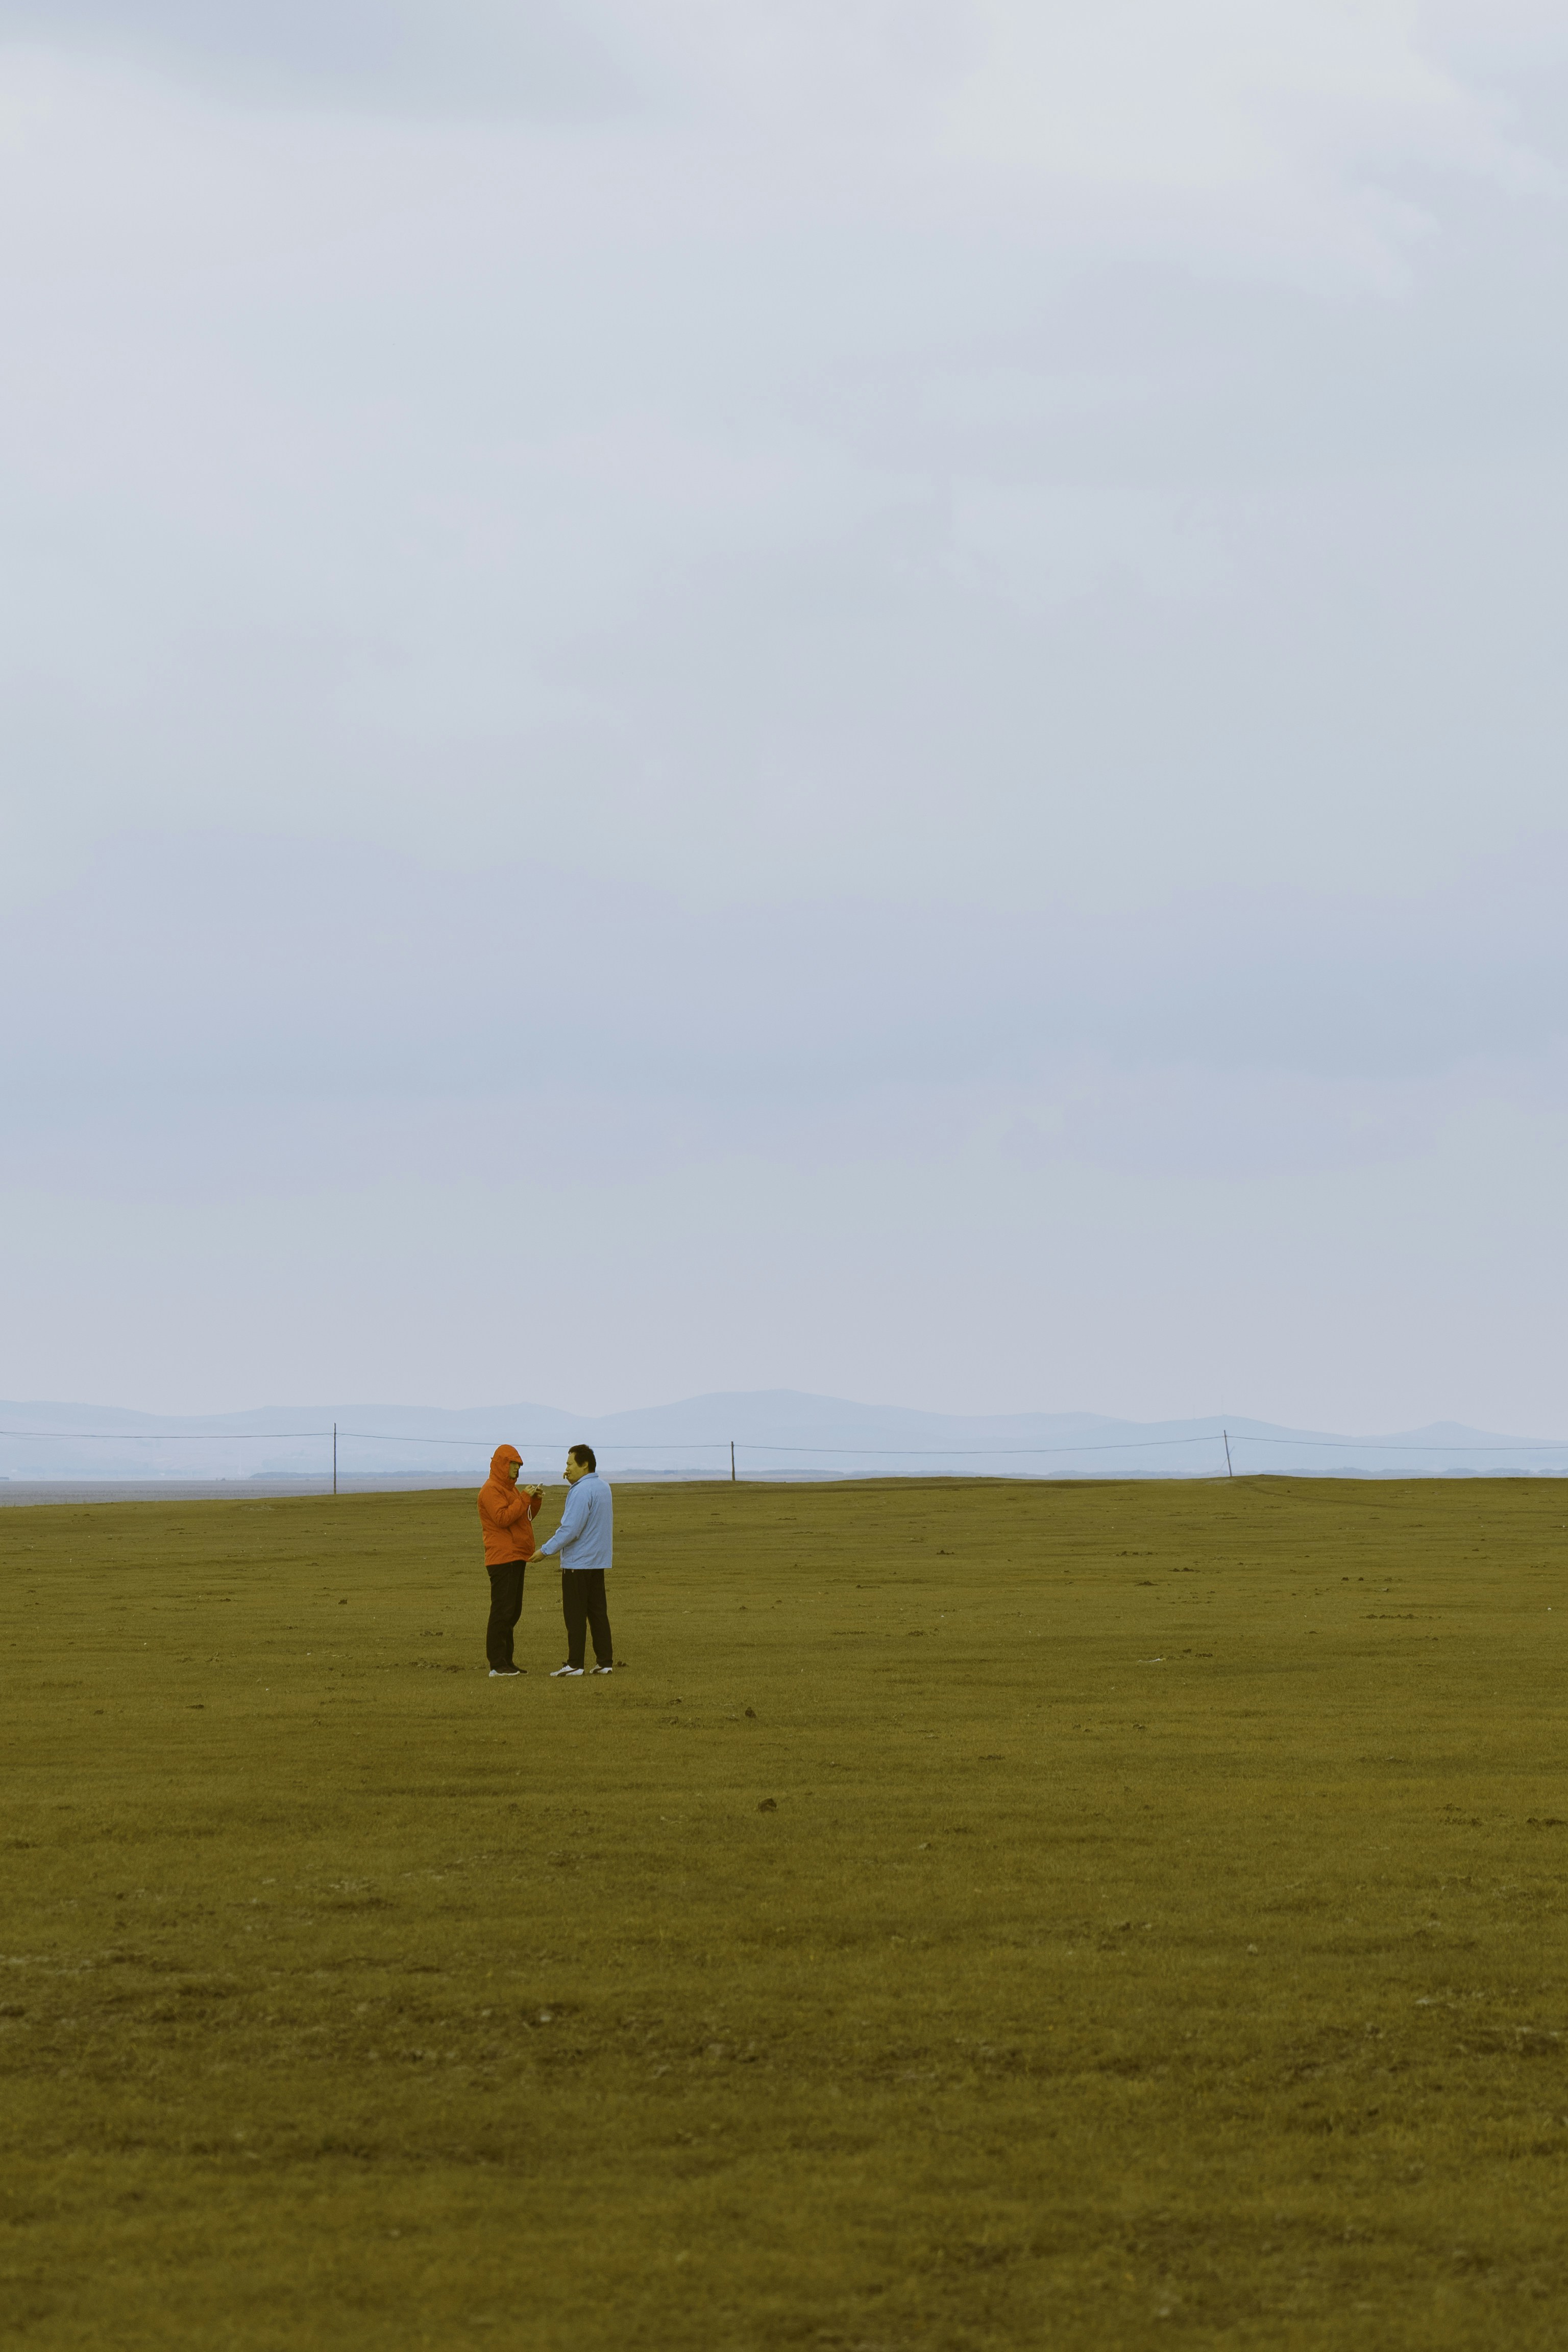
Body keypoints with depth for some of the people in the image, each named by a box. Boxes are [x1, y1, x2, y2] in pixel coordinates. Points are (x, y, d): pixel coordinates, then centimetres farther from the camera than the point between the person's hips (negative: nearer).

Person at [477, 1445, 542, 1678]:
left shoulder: (509, 1488, 22)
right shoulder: (491, 1490, -10)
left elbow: (524, 1517, 24)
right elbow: (503, 1518, -23)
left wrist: (535, 1501, 7)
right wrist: (524, 1498, -20)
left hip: (516, 1559, 10)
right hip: (503, 1560, -10)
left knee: (512, 1612, 12)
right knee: (502, 1611, -12)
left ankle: (506, 1661, 18)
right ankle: (497, 1665, -14)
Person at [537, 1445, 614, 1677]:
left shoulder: (582, 1492, -18)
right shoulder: (603, 1488, 11)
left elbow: (571, 1529, -23)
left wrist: (546, 1550, -16)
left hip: (578, 1562, -9)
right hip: (598, 1561, 9)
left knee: (575, 1614, -4)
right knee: (598, 1612, 10)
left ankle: (575, 1664, -3)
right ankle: (605, 1661, 8)